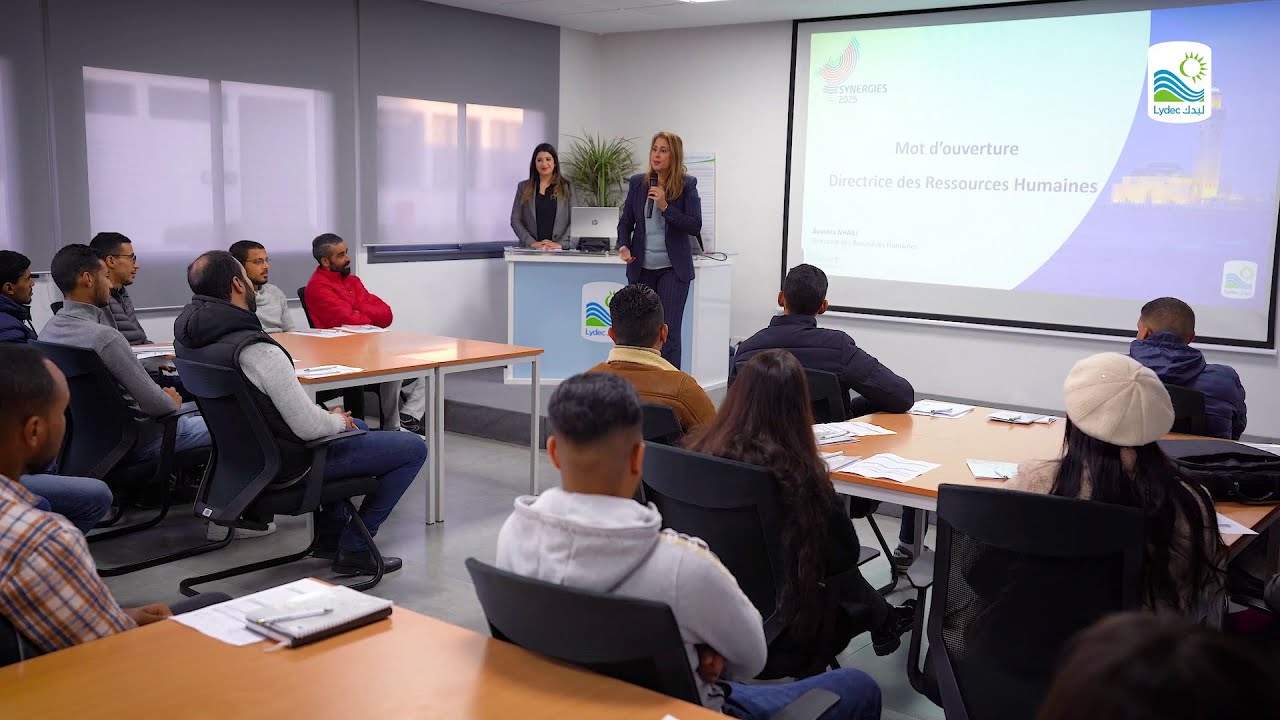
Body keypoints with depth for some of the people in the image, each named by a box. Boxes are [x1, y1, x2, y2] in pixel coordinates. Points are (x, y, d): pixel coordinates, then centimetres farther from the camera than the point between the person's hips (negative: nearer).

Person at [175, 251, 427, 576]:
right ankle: (354, 548, 6)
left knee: (358, 428, 32)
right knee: (413, 448, 0)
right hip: (288, 462, -9)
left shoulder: (186, 334, -4)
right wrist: (337, 420, -4)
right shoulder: (255, 350, -33)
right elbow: (308, 427, -28)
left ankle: (329, 533, 33)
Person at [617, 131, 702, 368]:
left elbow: (695, 226, -8)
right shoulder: (638, 183, 6)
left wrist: (665, 206, -18)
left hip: (673, 268, -3)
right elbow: (625, 221, 11)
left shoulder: (687, 185, -3)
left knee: (669, 332, -7)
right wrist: (623, 246, -8)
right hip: (641, 267, 3)